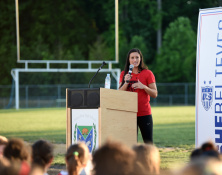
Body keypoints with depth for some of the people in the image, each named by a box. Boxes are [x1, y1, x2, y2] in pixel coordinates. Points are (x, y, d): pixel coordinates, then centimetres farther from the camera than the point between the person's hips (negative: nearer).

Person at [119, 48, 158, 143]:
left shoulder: (148, 73, 3)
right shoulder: (124, 74, 11)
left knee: (148, 142, -5)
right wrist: (126, 82, -11)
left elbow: (155, 94, 0)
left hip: (144, 114, -2)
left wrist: (143, 87, -16)